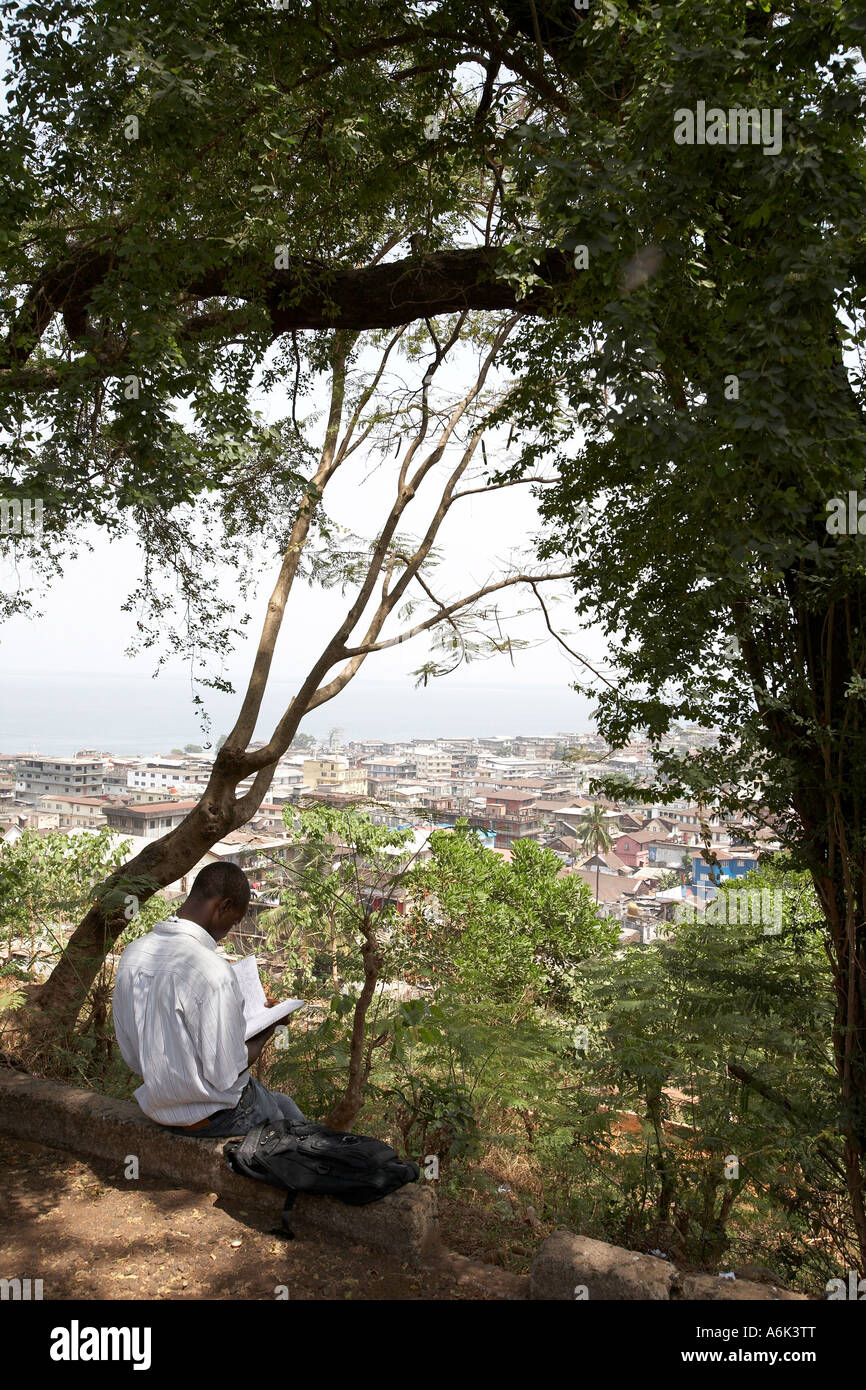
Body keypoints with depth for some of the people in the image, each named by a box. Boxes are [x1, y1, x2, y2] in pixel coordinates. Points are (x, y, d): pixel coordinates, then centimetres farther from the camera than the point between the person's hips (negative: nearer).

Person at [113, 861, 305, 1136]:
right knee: (290, 1113, 22)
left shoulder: (131, 956, -6)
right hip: (213, 1116, -7)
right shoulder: (213, 972, -31)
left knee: (281, 1102, 28)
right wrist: (265, 1032, -8)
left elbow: (132, 1057, 3)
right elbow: (225, 1075, -23)